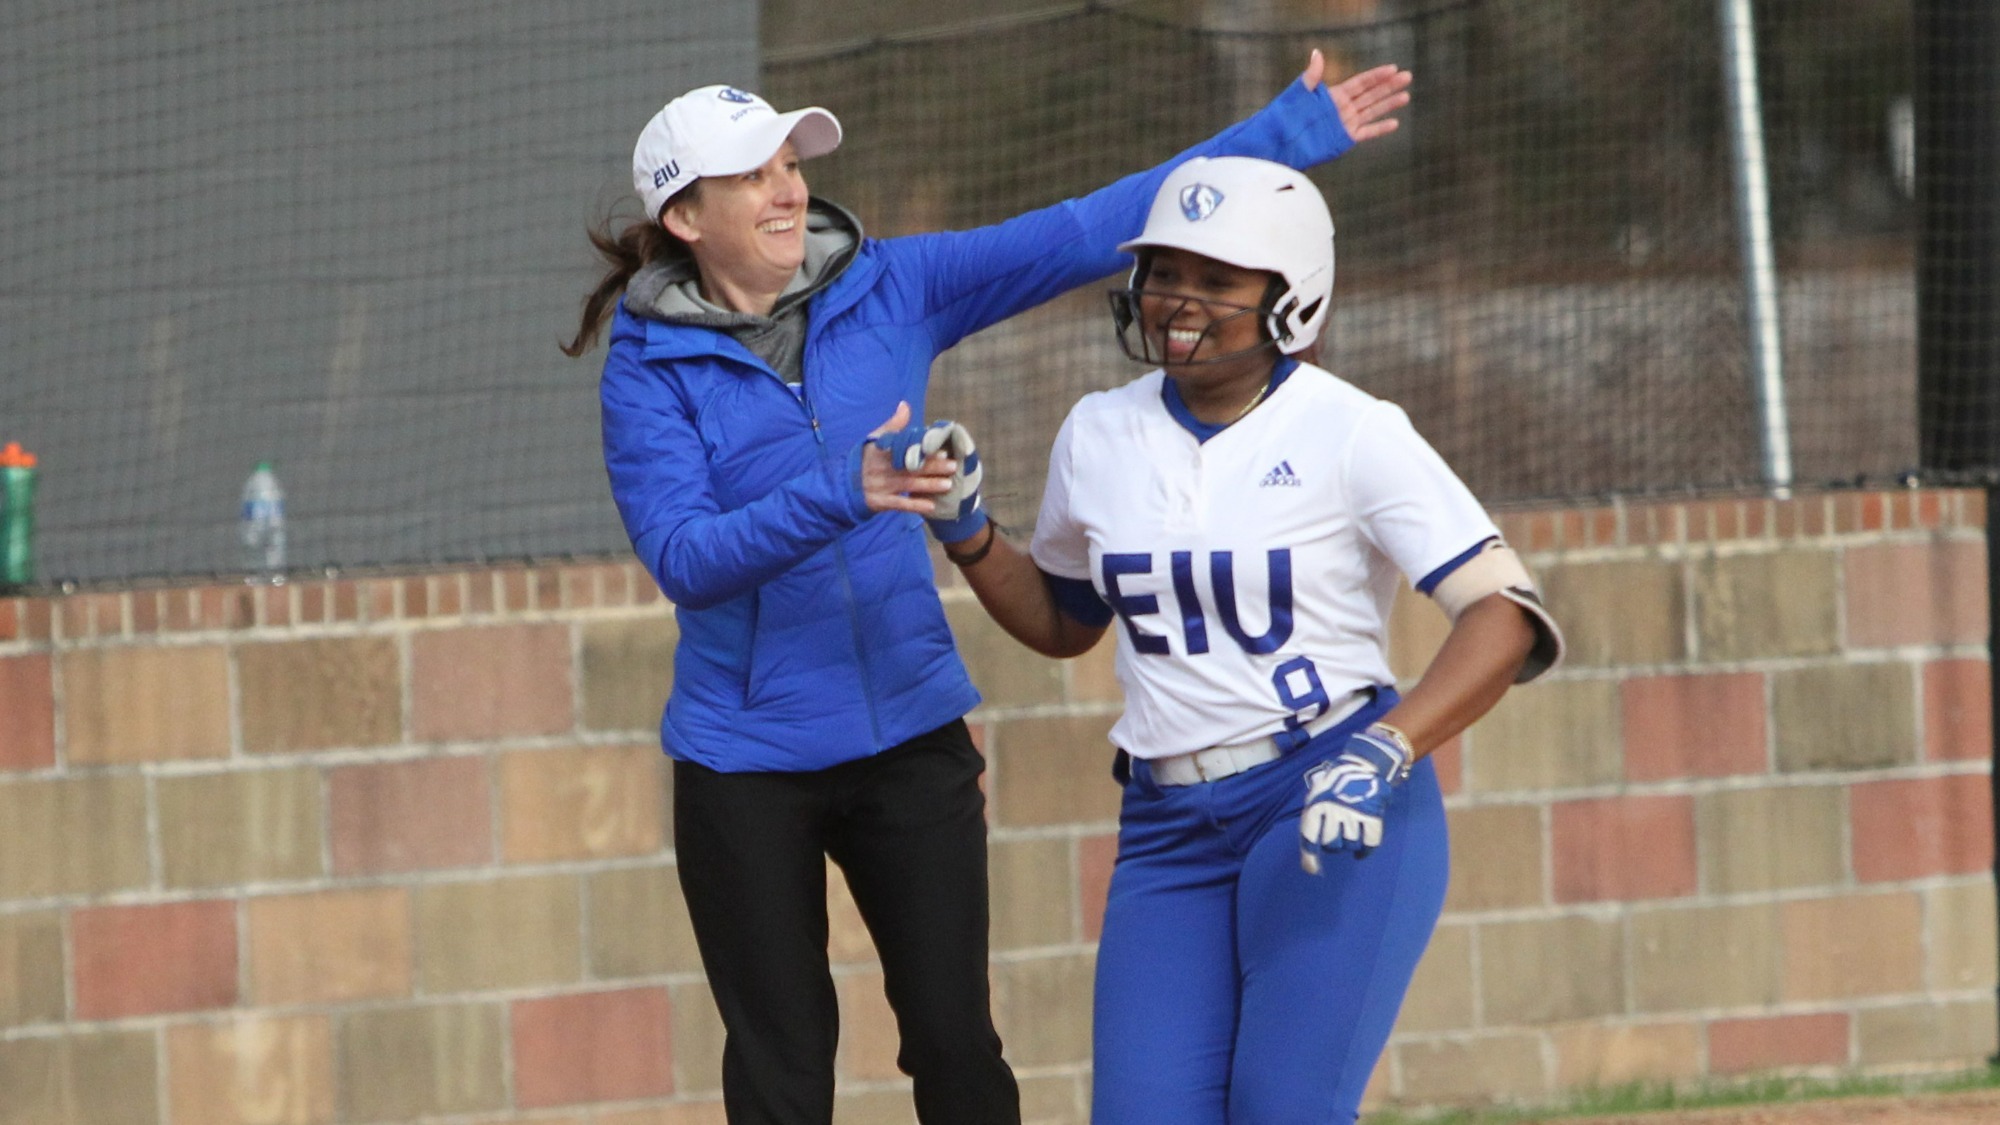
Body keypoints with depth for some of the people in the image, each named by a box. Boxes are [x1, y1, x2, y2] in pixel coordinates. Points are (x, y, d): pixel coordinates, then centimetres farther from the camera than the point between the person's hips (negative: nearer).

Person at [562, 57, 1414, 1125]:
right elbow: (683, 557, -20)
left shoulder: (890, 288, 1)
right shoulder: (649, 367, -8)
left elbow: (1084, 234, 2)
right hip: (746, 766, -3)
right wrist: (841, 496, -34)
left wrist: (1290, 132, -1)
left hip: (911, 734, 3)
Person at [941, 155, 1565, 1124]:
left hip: (1331, 804, -5)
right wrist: (967, 535, 7)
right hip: (1168, 827, 5)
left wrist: (1384, 753, -29)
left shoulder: (1350, 434, -7)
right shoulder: (1100, 436, 9)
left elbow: (1505, 617, -15)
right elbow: (1063, 622, 26)